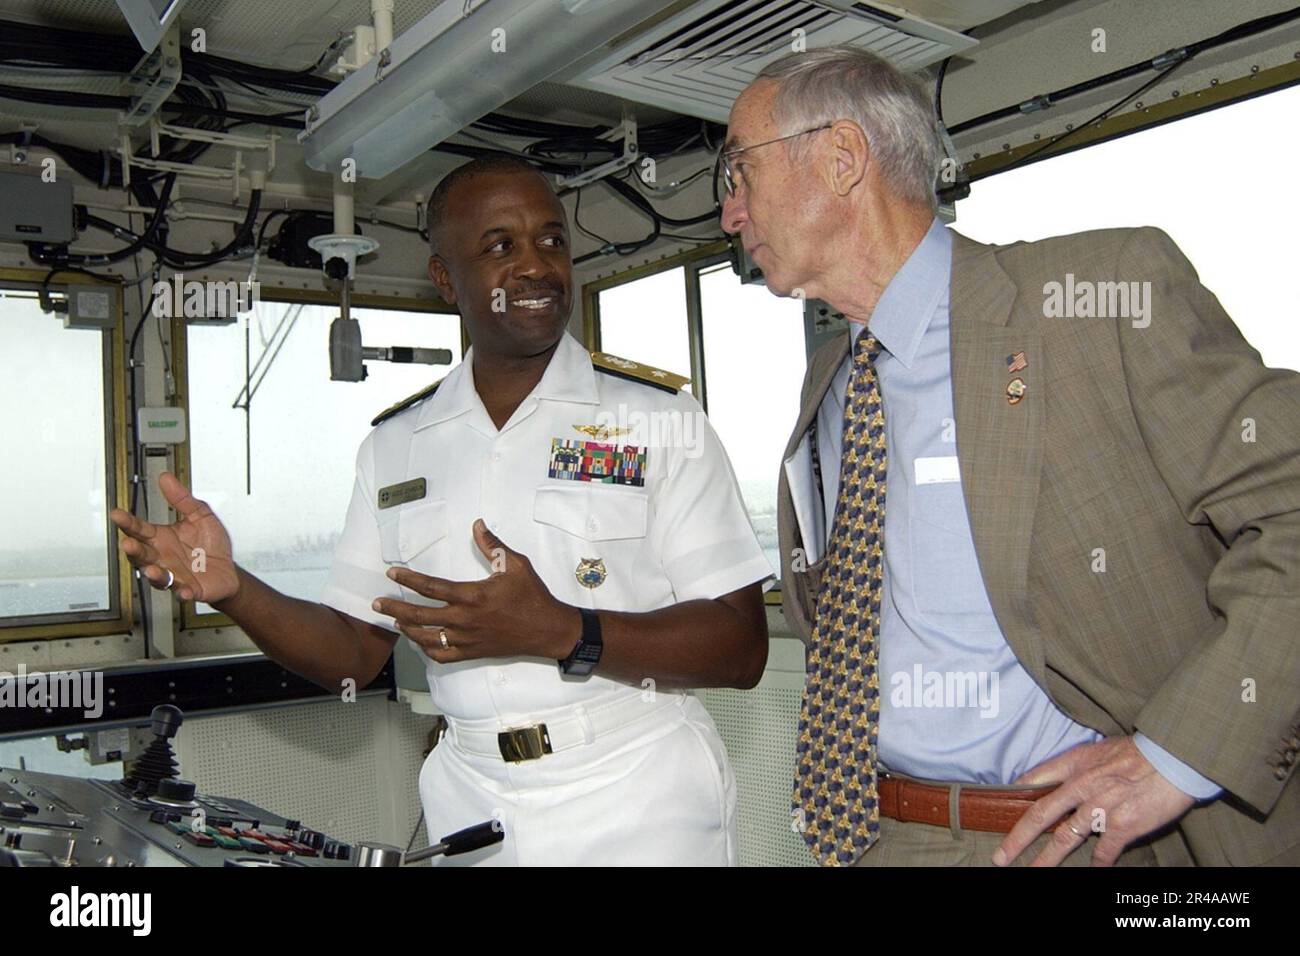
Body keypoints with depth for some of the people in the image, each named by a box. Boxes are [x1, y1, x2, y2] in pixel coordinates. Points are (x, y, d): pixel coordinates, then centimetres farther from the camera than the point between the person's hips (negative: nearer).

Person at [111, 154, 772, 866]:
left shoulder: (659, 418, -8)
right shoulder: (394, 444, 4)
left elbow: (742, 648, -12)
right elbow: (352, 653, 7)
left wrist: (559, 632, -25)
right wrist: (232, 589, -10)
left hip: (640, 804, -3)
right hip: (473, 809, 3)